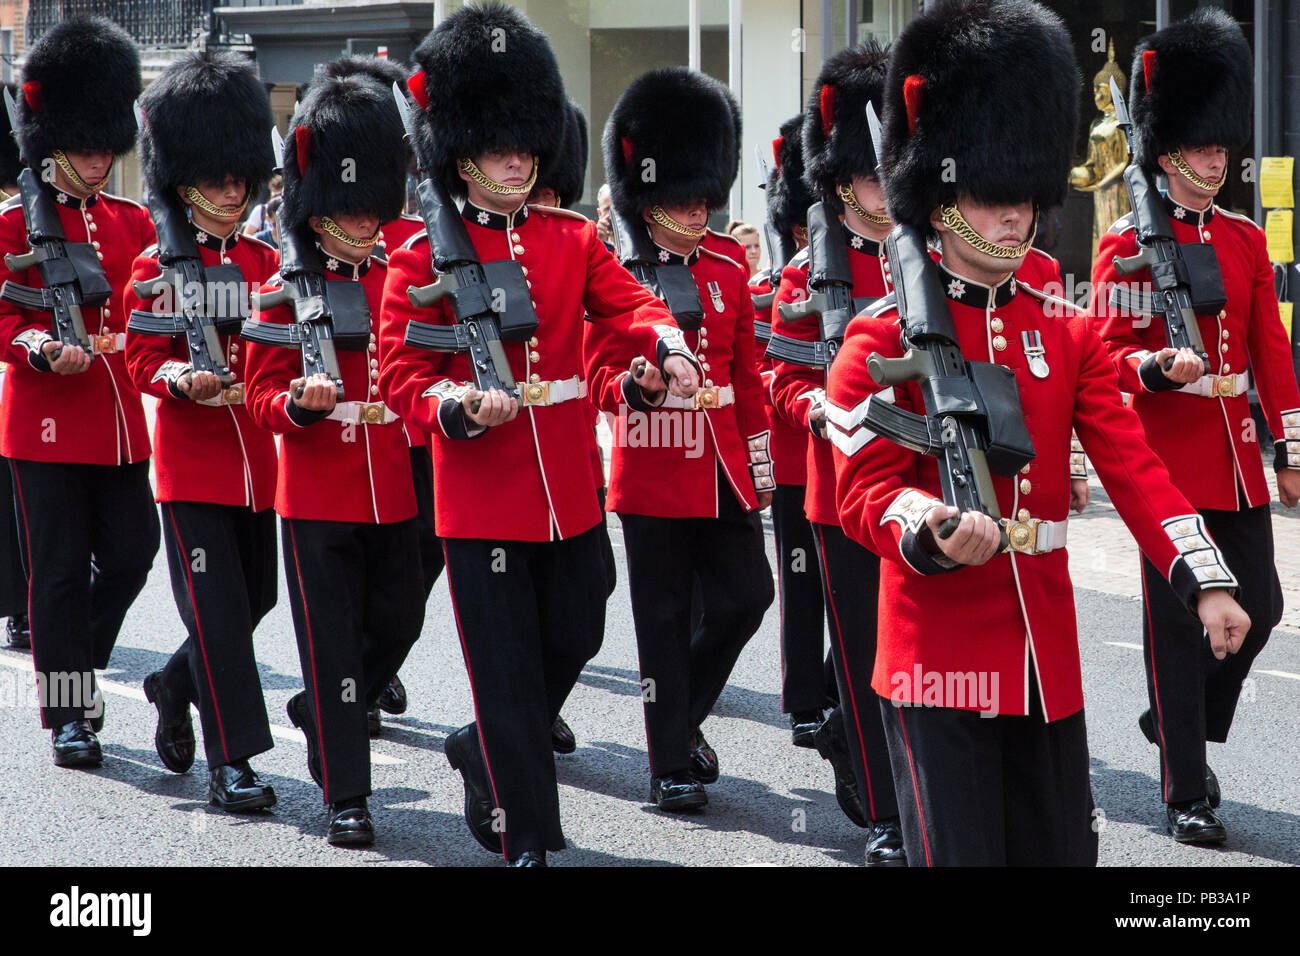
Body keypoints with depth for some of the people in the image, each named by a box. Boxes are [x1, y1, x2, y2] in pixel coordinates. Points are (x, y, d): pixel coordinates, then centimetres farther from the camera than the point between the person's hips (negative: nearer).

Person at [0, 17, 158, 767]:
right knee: (61, 570, -1)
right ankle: (68, 714, 7)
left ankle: (76, 669, 26)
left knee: (130, 555, 4)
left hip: (119, 419, 5)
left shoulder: (132, 221, 11)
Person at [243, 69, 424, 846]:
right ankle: (347, 796, 4)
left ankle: (323, 715, 39)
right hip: (317, 494, -4)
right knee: (334, 640, -2)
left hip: (394, 489, 4)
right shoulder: (286, 290, -2)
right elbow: (264, 394, -3)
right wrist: (301, 402, -24)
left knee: (398, 620, 11)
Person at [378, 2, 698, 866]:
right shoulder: (426, 257, -4)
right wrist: (461, 408, -25)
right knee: (508, 669, 0)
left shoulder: (573, 239, 7)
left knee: (575, 640, 16)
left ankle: (484, 753, 41)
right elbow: (401, 373, -5)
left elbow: (630, 303, -5)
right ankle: (526, 839, 9)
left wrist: (669, 348, -27)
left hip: (569, 490, 5)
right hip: (481, 496, -4)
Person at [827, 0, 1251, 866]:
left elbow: (1133, 466, 3)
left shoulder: (1068, 333, 10)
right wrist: (934, 533, -33)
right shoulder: (883, 339, -5)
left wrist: (1205, 580, -10)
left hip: (1048, 654, 5)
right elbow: (866, 487, -11)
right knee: (961, 853, -5)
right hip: (939, 656, -5)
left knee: (1061, 850, 10)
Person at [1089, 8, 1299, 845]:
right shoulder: (1128, 245, -4)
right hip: (1168, 454, -5)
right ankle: (1187, 796, 5)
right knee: (1178, 619, -1)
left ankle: (1183, 721, 30)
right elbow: (1110, 353, -6)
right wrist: (1161, 366, -27)